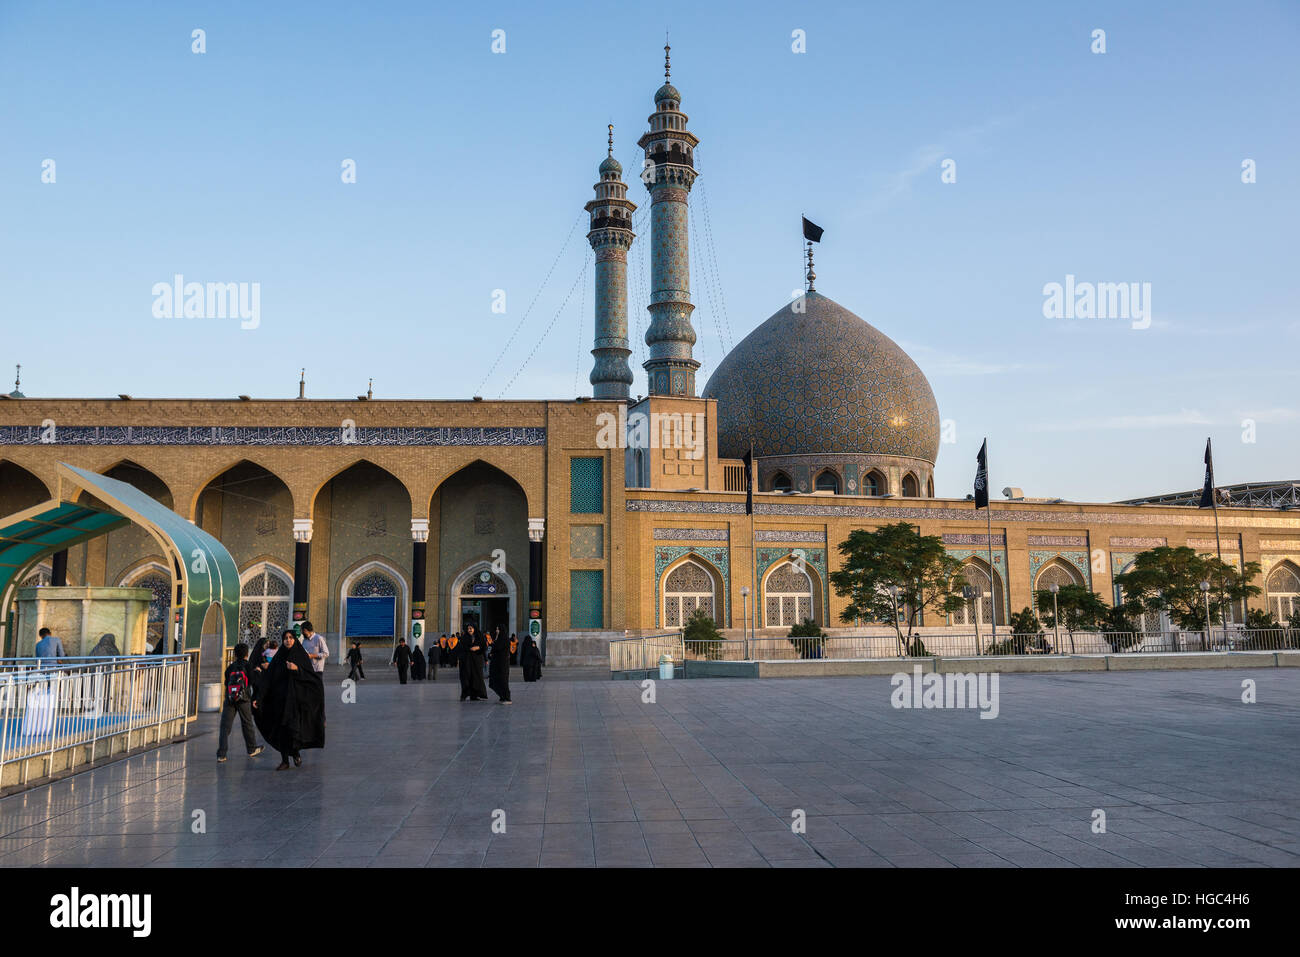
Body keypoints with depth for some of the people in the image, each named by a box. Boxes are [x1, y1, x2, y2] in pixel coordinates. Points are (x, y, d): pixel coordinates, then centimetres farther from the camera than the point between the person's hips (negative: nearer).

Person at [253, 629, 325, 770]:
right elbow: (268, 679, 4)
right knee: (281, 729, 2)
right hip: (280, 699, 3)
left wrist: (297, 669, -21)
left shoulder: (301, 655, 1)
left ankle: (296, 752, 14)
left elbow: (312, 676, -5)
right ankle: (284, 760, 12)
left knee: (294, 726, -12)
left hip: (297, 699, -3)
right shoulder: (278, 657, 7)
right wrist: (259, 698, -5)